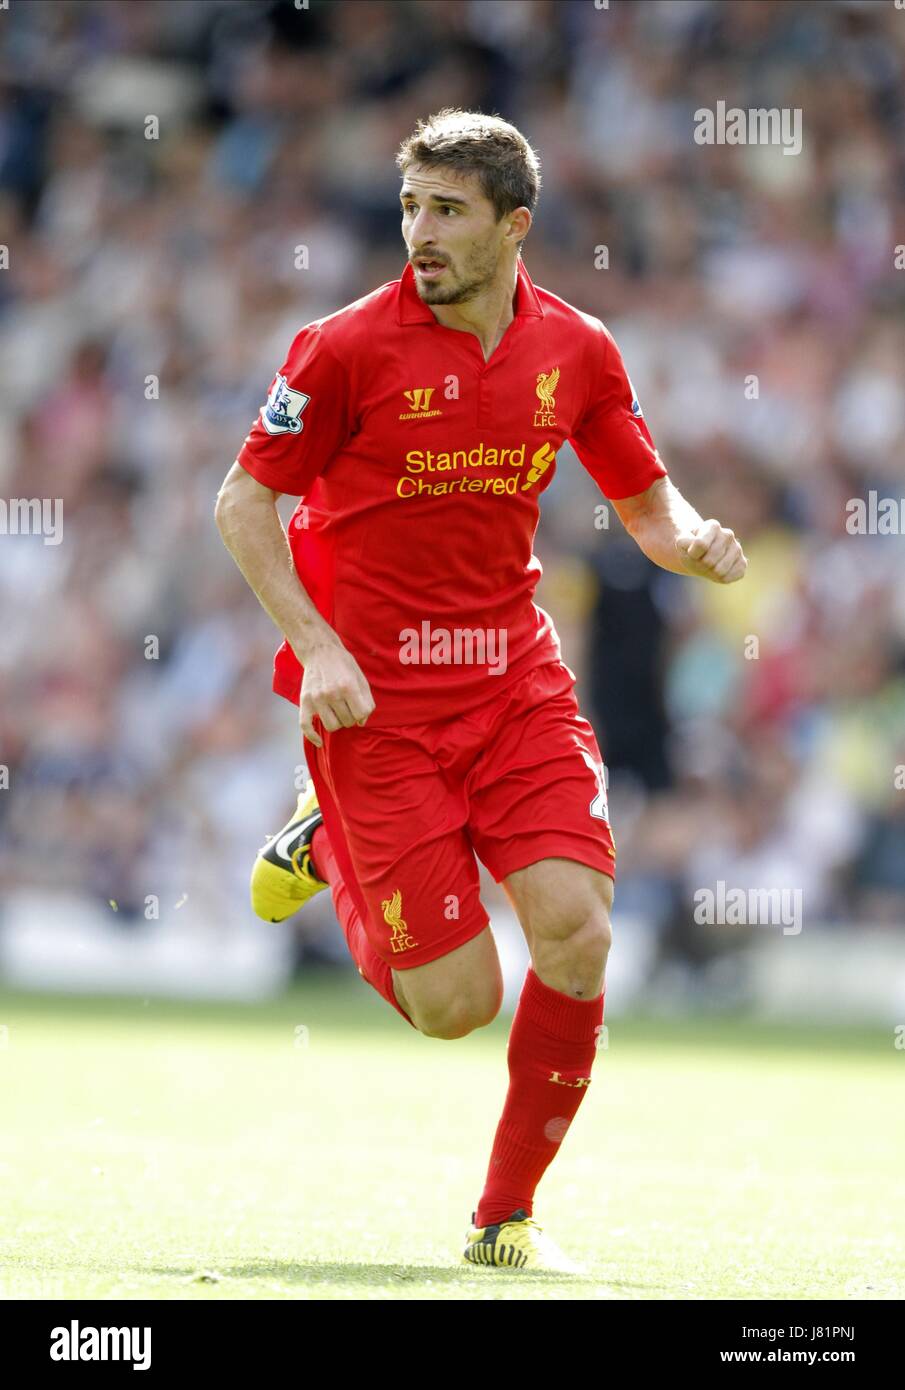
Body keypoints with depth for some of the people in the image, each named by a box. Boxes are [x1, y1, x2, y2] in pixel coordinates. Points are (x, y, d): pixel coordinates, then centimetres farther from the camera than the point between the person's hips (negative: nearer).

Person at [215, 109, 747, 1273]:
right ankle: (327, 844, 26)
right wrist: (316, 645, -15)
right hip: (376, 696, -3)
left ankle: (508, 1216, 5)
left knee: (576, 933, -15)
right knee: (455, 1003, -7)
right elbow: (244, 502, -3)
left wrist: (694, 542, -11)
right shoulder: (348, 348, -10)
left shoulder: (575, 350, 2)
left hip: (517, 681, 4)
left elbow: (646, 502, 13)